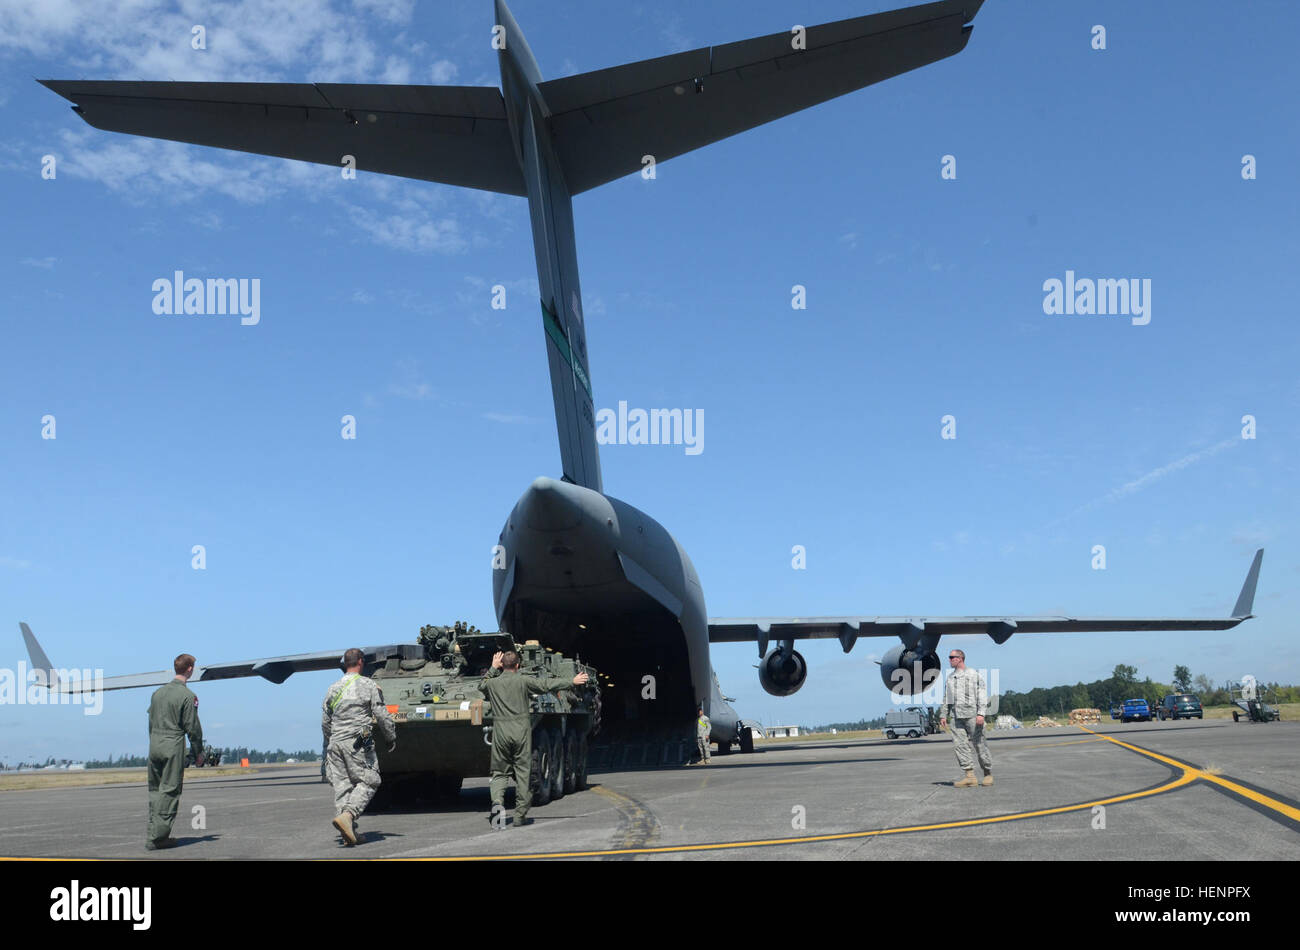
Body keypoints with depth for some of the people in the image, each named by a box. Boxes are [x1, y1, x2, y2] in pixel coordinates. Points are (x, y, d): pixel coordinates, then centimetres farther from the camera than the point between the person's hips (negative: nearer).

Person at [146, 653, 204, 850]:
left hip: (154, 746, 7)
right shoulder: (187, 696, -9)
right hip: (174, 747, -7)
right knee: (169, 791, -1)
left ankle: (154, 832, 16)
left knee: (155, 790, 13)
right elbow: (192, 727, -9)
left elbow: (151, 722, 17)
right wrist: (198, 752, 1)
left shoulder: (158, 692, 12)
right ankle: (156, 837, -1)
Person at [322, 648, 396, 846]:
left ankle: (348, 830, 1)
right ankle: (347, 815, -22)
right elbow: (381, 715, -3)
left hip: (335, 743, 5)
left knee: (342, 785, 7)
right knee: (368, 782, -1)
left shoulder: (333, 689, 14)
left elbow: (325, 723, 17)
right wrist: (391, 737, 8)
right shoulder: (368, 685, -1)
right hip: (359, 742, -5)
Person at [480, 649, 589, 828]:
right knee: (523, 773, 6)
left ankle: (497, 802, -16)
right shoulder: (523, 681, -4)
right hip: (521, 732, -2)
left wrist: (493, 668, 28)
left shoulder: (492, 683, 4)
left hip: (500, 732, 2)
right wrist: (572, 682, -2)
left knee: (498, 772, 11)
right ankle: (520, 815, 7)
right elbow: (547, 684, -6)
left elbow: (481, 685, 27)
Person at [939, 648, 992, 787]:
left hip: (972, 715, -5)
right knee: (959, 745, -6)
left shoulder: (975, 674, 0)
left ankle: (988, 774, 15)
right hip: (956, 717, 5)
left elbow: (982, 695, -6)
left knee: (979, 744, 0)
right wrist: (943, 715, 16)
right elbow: (946, 698, 23)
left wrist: (981, 713, -17)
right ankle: (970, 777, -7)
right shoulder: (950, 677, 18)